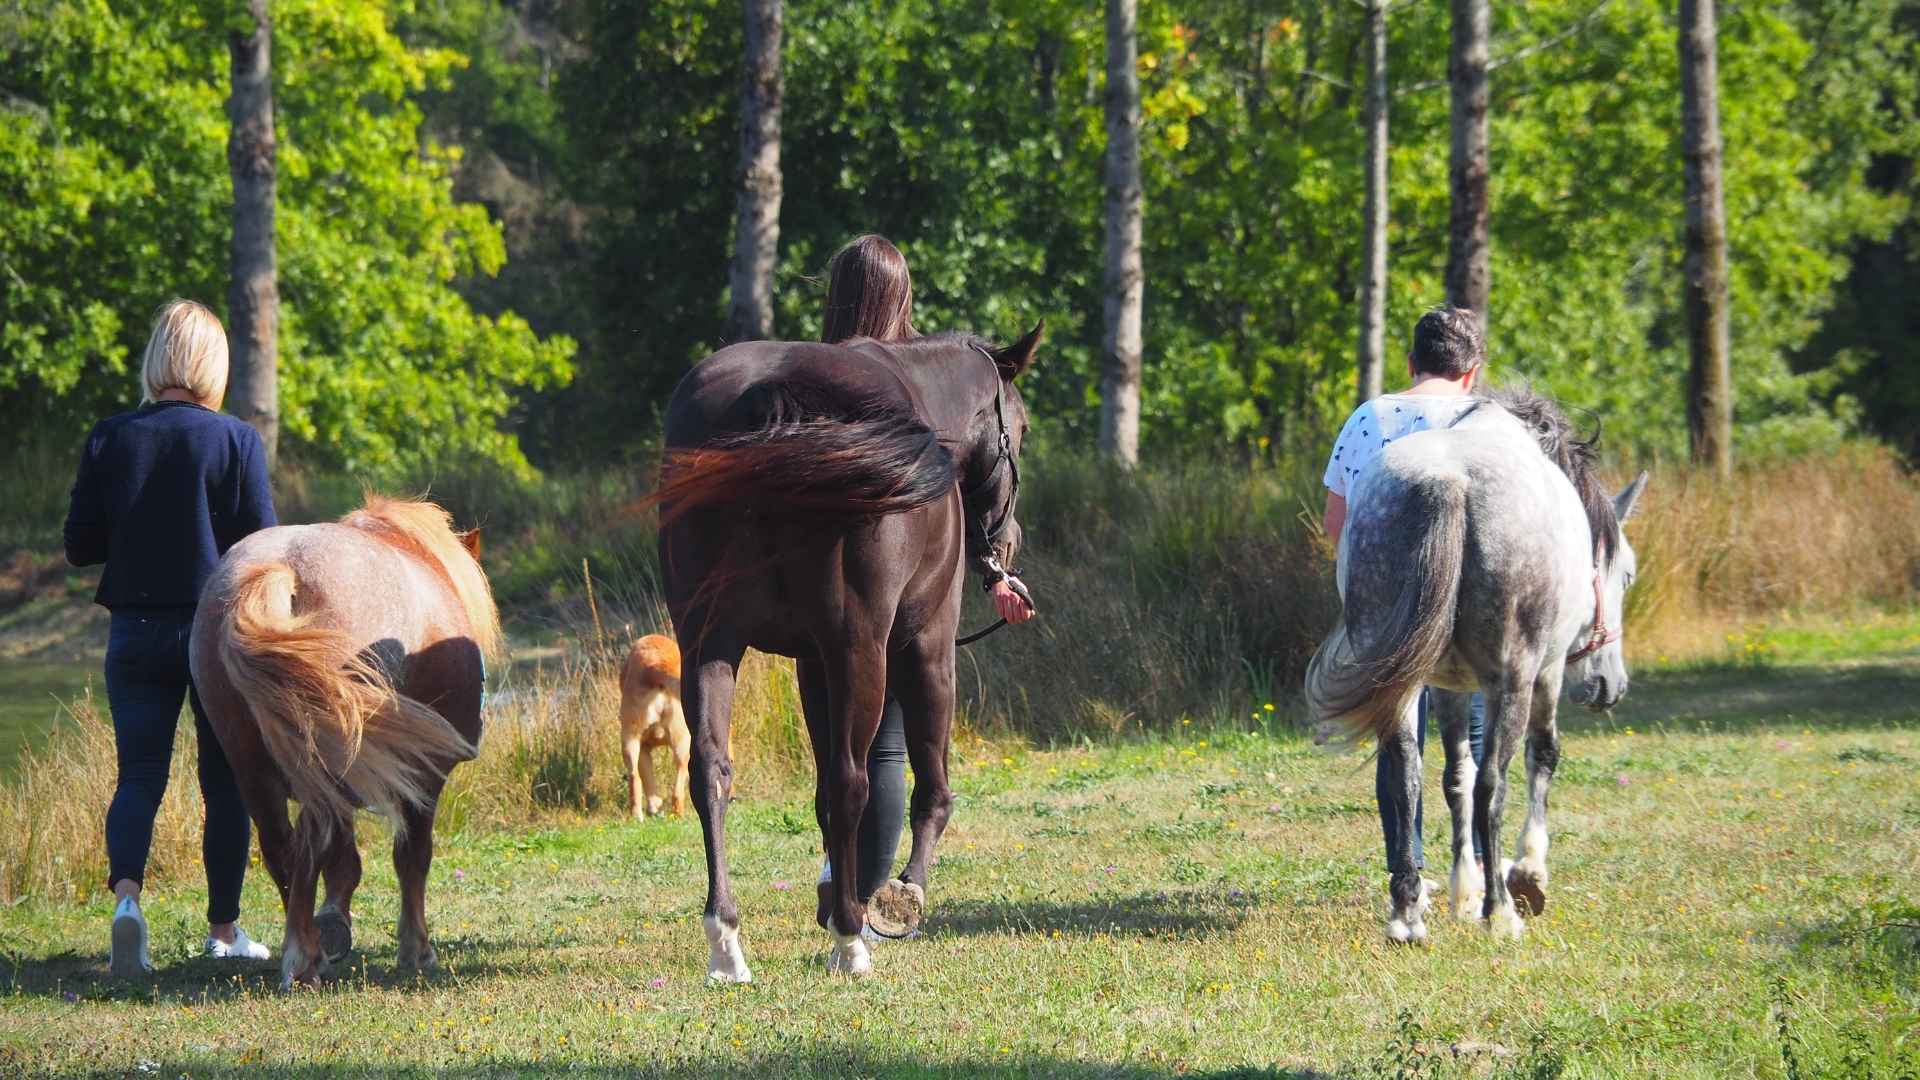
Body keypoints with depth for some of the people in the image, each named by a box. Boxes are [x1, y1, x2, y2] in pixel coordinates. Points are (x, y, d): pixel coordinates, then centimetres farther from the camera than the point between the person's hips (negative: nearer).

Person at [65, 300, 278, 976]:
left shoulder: (109, 440, -3)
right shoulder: (236, 442, -10)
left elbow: (80, 545, 1)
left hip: (135, 634, 2)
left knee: (139, 774, 4)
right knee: (226, 780, 12)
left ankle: (127, 890, -23)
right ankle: (224, 929, 17)